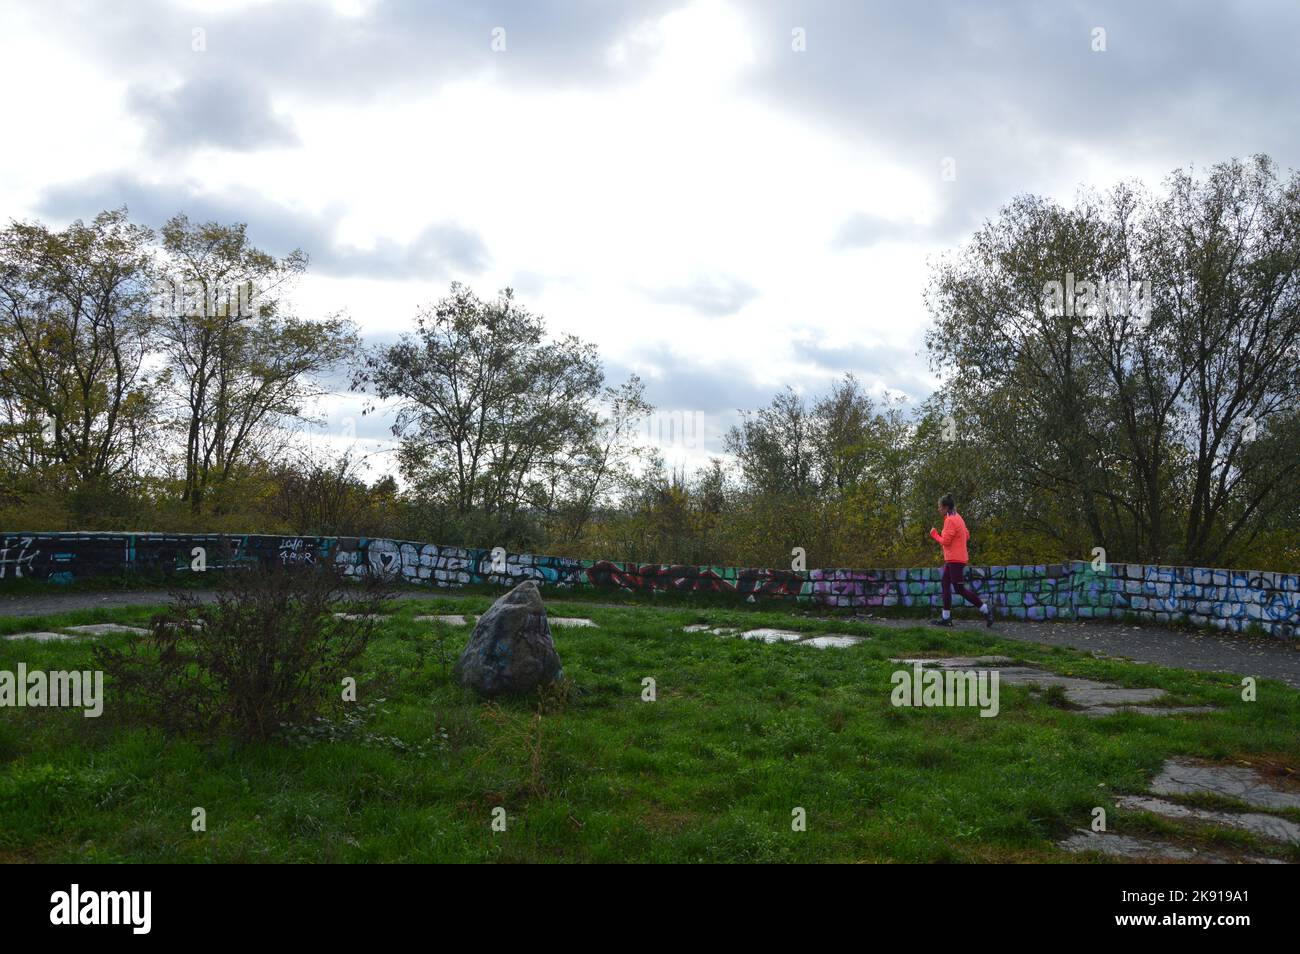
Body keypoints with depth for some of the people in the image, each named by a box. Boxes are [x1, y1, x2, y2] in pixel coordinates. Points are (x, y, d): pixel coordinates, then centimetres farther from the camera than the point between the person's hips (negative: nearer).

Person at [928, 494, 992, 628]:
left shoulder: (950, 520, -17)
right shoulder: (957, 517, 13)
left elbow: (945, 541, -17)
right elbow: (967, 535, 20)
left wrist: (934, 534, -3)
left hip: (955, 560, -10)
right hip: (951, 559, 10)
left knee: (959, 588, -6)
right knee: (946, 585, 9)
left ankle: (986, 610, -1)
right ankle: (946, 618, 11)